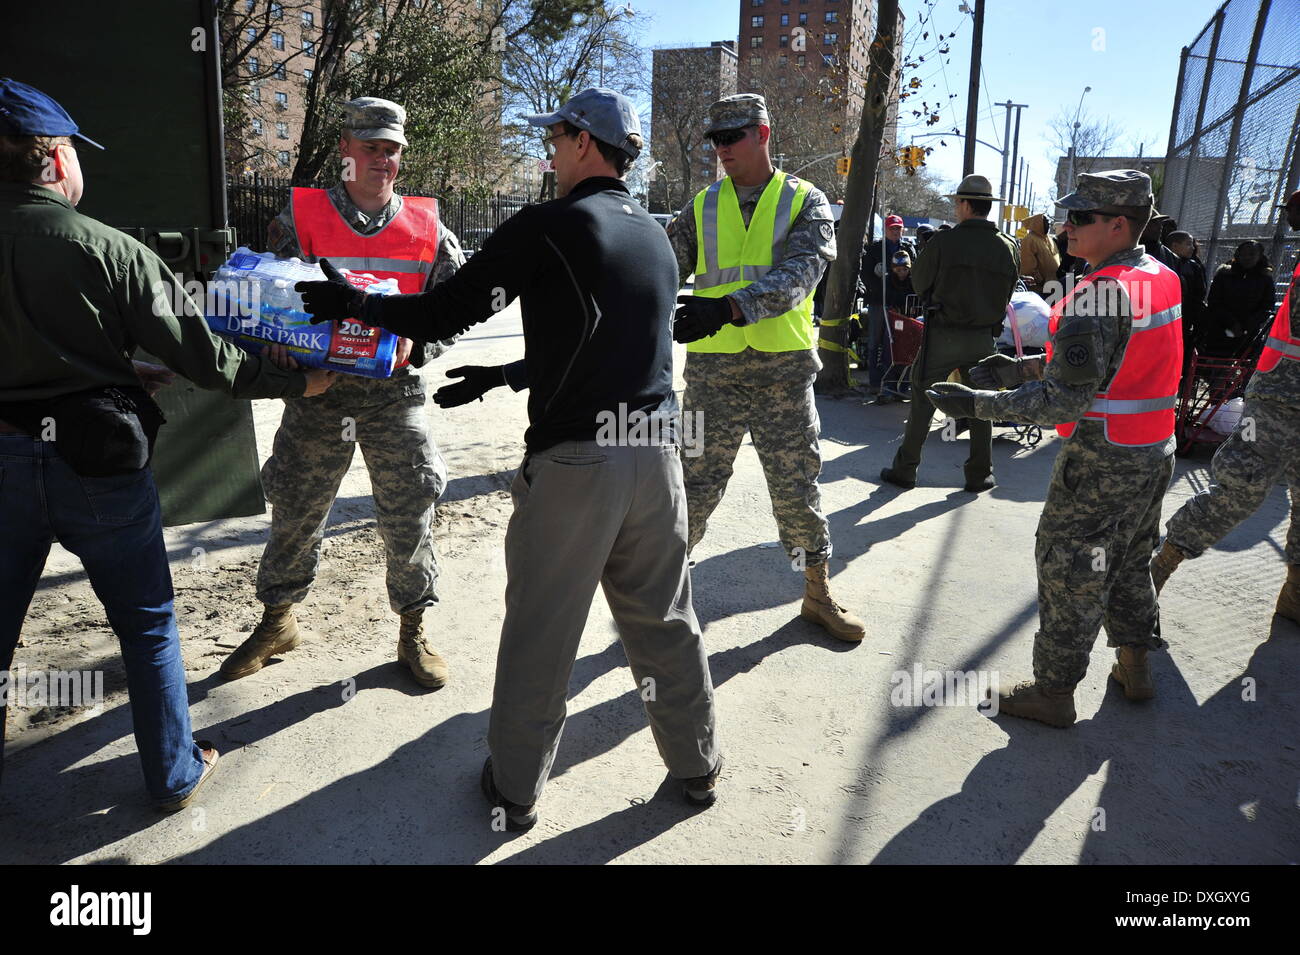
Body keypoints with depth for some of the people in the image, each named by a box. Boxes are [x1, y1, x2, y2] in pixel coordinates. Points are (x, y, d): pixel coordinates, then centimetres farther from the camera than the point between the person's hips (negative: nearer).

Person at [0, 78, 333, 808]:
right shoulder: (109, 250, -13)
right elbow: (203, 356, -11)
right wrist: (293, 383, 2)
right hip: (97, 465, -3)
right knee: (148, 625, 13)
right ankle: (175, 775, 25)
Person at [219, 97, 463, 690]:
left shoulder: (428, 229, 5)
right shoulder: (300, 217, 2)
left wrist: (416, 344, -9)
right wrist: (283, 344, -15)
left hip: (396, 395, 0)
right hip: (318, 390, 0)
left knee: (409, 518, 4)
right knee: (294, 513, 11)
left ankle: (412, 632, 23)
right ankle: (277, 621, 33)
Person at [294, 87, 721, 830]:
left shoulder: (545, 227, -7)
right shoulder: (656, 237, 14)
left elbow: (446, 313, -7)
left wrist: (351, 303, 9)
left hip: (573, 459, -6)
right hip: (656, 449, 6)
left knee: (539, 635, 8)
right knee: (666, 622, 18)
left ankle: (516, 789, 24)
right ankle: (698, 767, 32)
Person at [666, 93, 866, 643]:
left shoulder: (805, 202, 0)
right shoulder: (702, 208, 9)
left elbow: (800, 272, -17)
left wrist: (729, 306, -33)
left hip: (783, 369, -1)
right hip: (712, 369, 1)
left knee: (797, 489, 8)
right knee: (695, 488, 4)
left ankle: (818, 596, 27)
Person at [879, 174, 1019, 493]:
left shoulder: (944, 242, -11)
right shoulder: (1009, 247, 0)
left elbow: (919, 282, 0)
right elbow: (1008, 294, 8)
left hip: (943, 333, -3)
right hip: (984, 337, 3)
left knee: (922, 402, 5)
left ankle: (905, 469, 10)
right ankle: (980, 475, 18)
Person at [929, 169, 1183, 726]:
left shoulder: (1099, 294, -24)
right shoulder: (1164, 278, 5)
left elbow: (1064, 403, -27)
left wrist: (976, 404, -23)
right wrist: (1022, 368, 11)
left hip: (1101, 461, -9)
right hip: (1156, 454, 9)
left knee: (1069, 574, 4)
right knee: (1130, 563, 23)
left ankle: (1053, 691, 17)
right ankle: (1135, 666, 38)